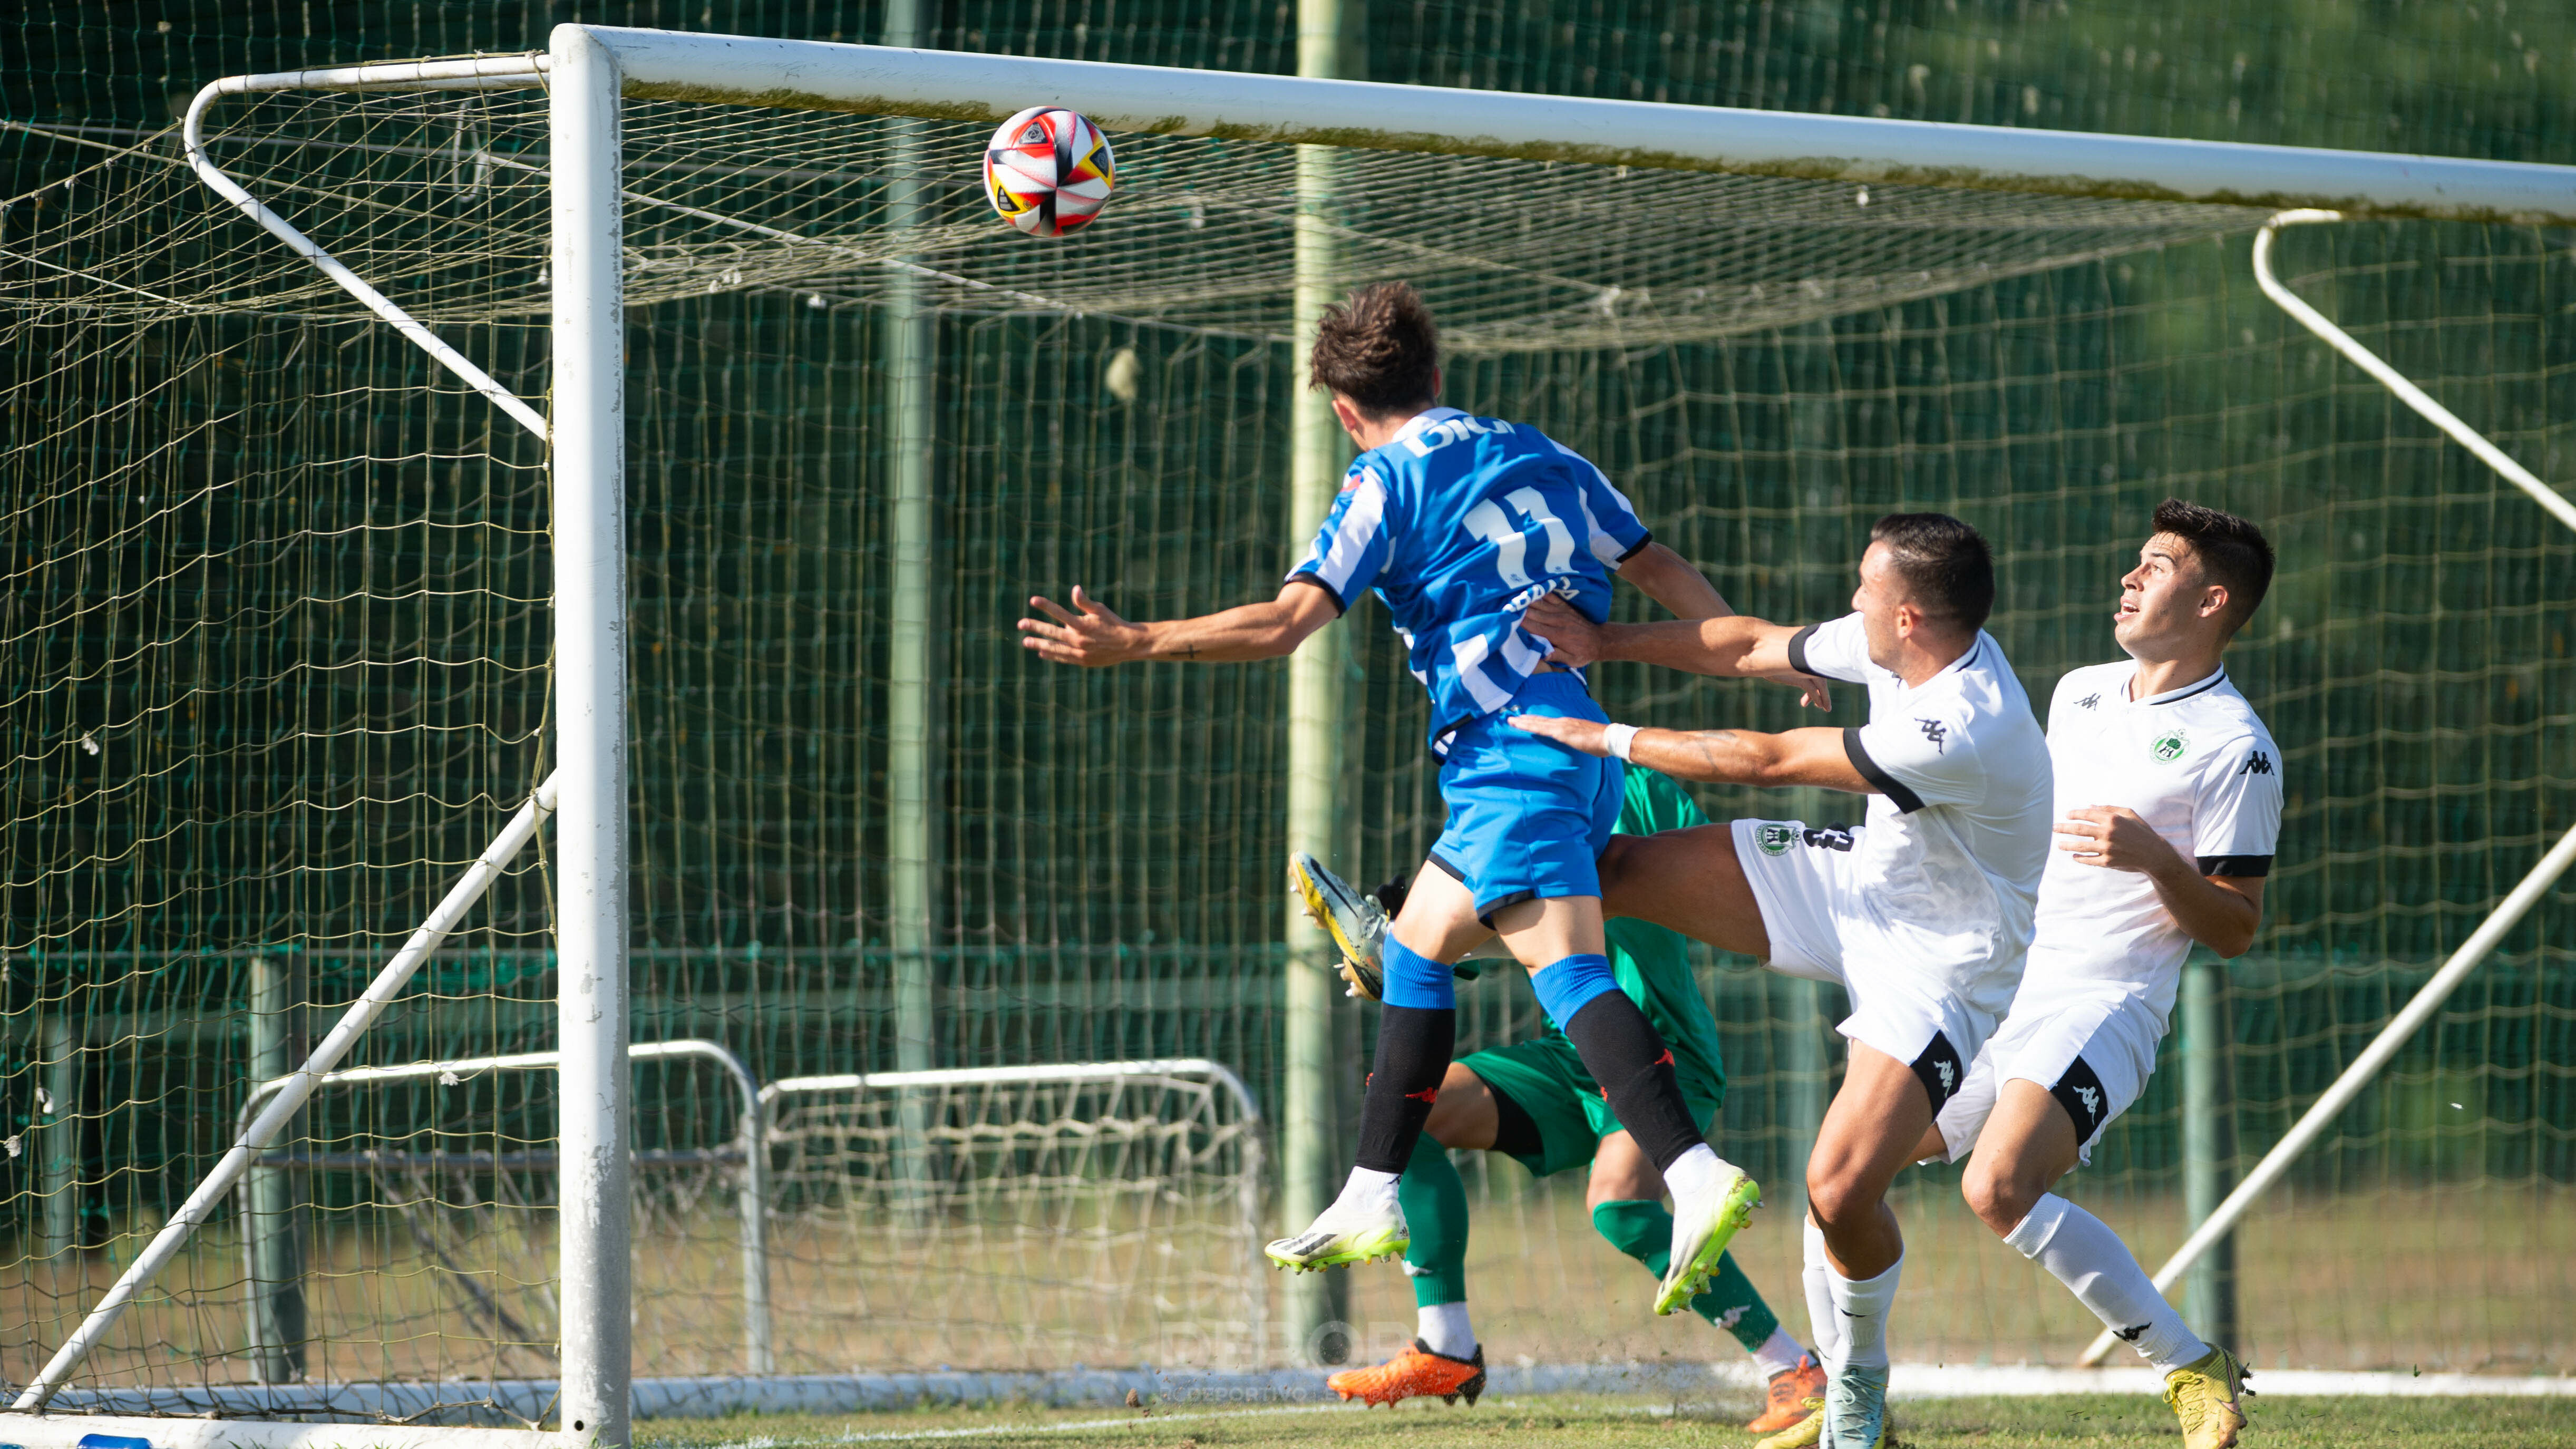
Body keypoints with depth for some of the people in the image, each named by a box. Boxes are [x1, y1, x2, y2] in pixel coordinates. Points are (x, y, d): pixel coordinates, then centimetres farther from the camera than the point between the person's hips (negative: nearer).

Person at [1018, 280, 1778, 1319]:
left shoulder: (1387, 484, -2)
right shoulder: (1546, 461, 19)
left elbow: (1284, 625, -11)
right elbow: (1664, 575, 23)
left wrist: (1134, 644, -8)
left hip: (1511, 756, -8)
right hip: (1578, 745, 8)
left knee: (1569, 970, -22)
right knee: (1417, 947, 18)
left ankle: (1695, 1175, -40)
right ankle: (1372, 1204, 21)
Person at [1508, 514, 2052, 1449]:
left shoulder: (1960, 732, -37)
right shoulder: (1898, 646, -11)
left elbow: (1763, 762, -30)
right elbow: (1756, 647, 8)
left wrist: (1611, 739, -20)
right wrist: (1606, 642, 3)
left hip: (1943, 966, -8)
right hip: (1861, 881, 8)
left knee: (1839, 1192, -21)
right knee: (1622, 871, 2)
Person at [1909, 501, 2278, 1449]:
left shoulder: (2235, 749, -9)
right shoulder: (2079, 693, 14)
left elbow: (2236, 930, -10)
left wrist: (2154, 859, -25)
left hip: (2103, 1007, -8)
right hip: (1990, 991, 8)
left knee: (1999, 1188, -30)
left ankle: (2194, 1370, -19)